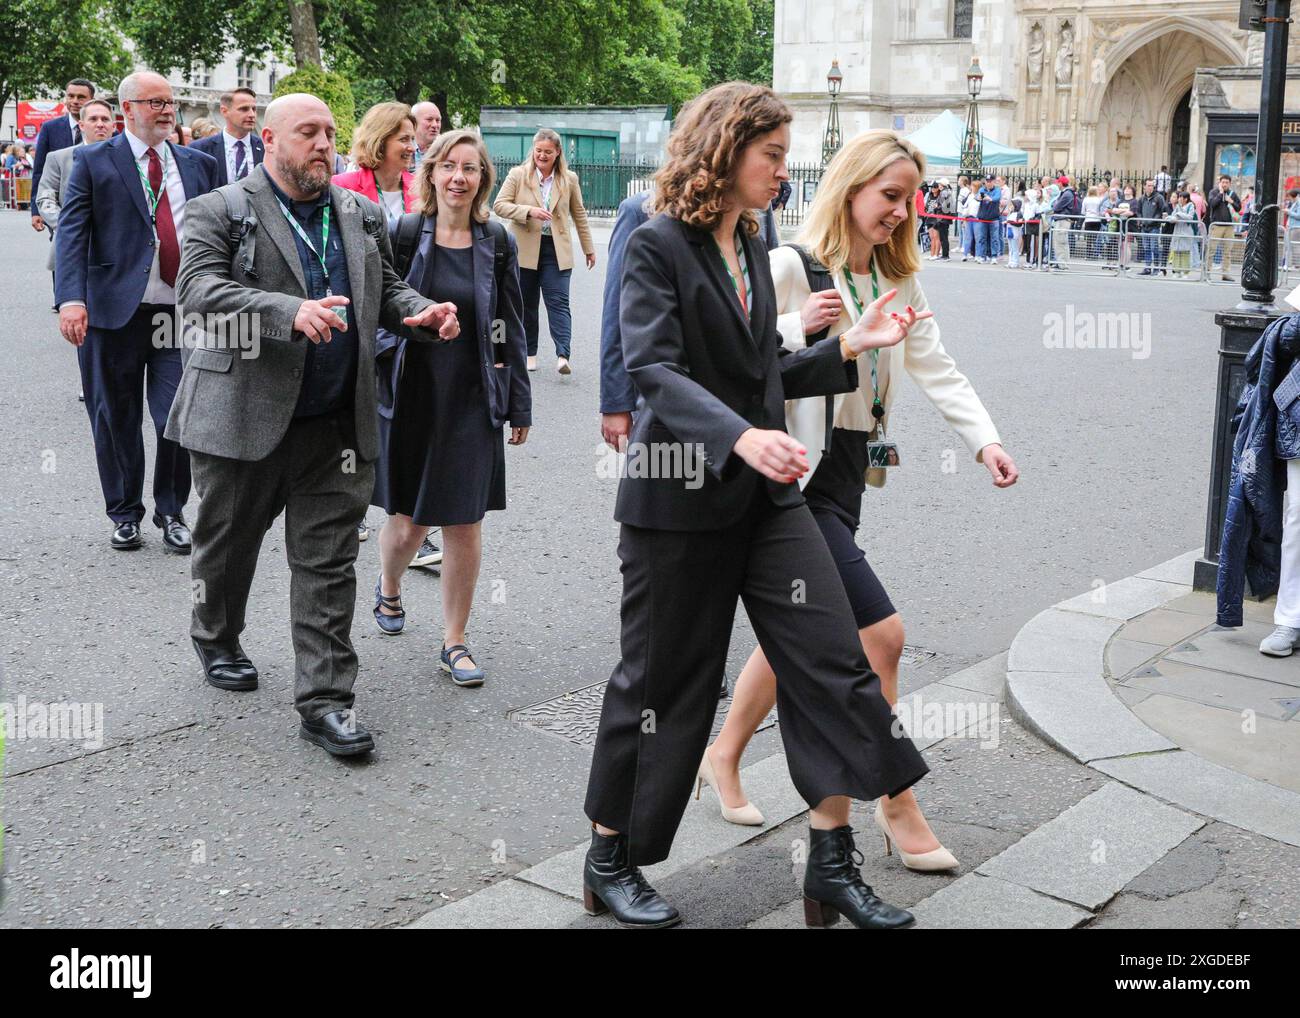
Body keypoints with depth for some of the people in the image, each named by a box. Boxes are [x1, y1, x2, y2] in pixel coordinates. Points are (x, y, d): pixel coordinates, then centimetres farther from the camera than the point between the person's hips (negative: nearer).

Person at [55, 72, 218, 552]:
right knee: (116, 419, 9)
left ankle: (171, 513, 18)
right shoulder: (93, 162, 2)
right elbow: (71, 233, -7)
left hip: (182, 313, 2)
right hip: (114, 311, -1)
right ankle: (125, 514, 24)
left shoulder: (199, 165, 12)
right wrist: (71, 298, -20)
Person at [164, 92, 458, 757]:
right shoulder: (220, 211, -4)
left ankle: (323, 700, 5)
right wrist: (290, 312, -33)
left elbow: (386, 290, 21)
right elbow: (198, 287, -19)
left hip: (336, 424, 3)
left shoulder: (361, 215, 12)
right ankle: (215, 640, 43)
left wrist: (422, 313, -3)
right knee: (228, 543, 16)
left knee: (327, 563, 1)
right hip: (243, 417, -3)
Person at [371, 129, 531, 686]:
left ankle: (454, 641, 15)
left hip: (473, 399, 1)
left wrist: (519, 404, 6)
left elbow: (511, 326, 6)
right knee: (407, 521, 7)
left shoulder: (496, 242, 2)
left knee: (465, 524, 1)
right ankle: (388, 592, 40)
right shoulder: (402, 234, -3)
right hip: (410, 392, -1)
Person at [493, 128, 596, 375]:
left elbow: (579, 215, 14)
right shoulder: (518, 175, 1)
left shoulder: (569, 179, 6)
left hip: (556, 250, 0)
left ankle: (563, 355, -18)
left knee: (558, 302, -11)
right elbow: (499, 205, -6)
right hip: (525, 250, 1)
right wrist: (529, 211, -20)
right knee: (526, 305, 8)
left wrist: (589, 248, 15)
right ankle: (529, 354, 19)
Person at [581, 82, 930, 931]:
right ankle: (608, 863, 25)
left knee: (833, 659, -1)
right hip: (681, 500, -7)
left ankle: (834, 868, 11)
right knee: (664, 678, 4)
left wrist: (850, 348, 5)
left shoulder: (752, 249, 14)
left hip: (764, 492, 7)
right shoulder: (658, 247, -9)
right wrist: (740, 436, -36)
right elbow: (653, 368, -22)